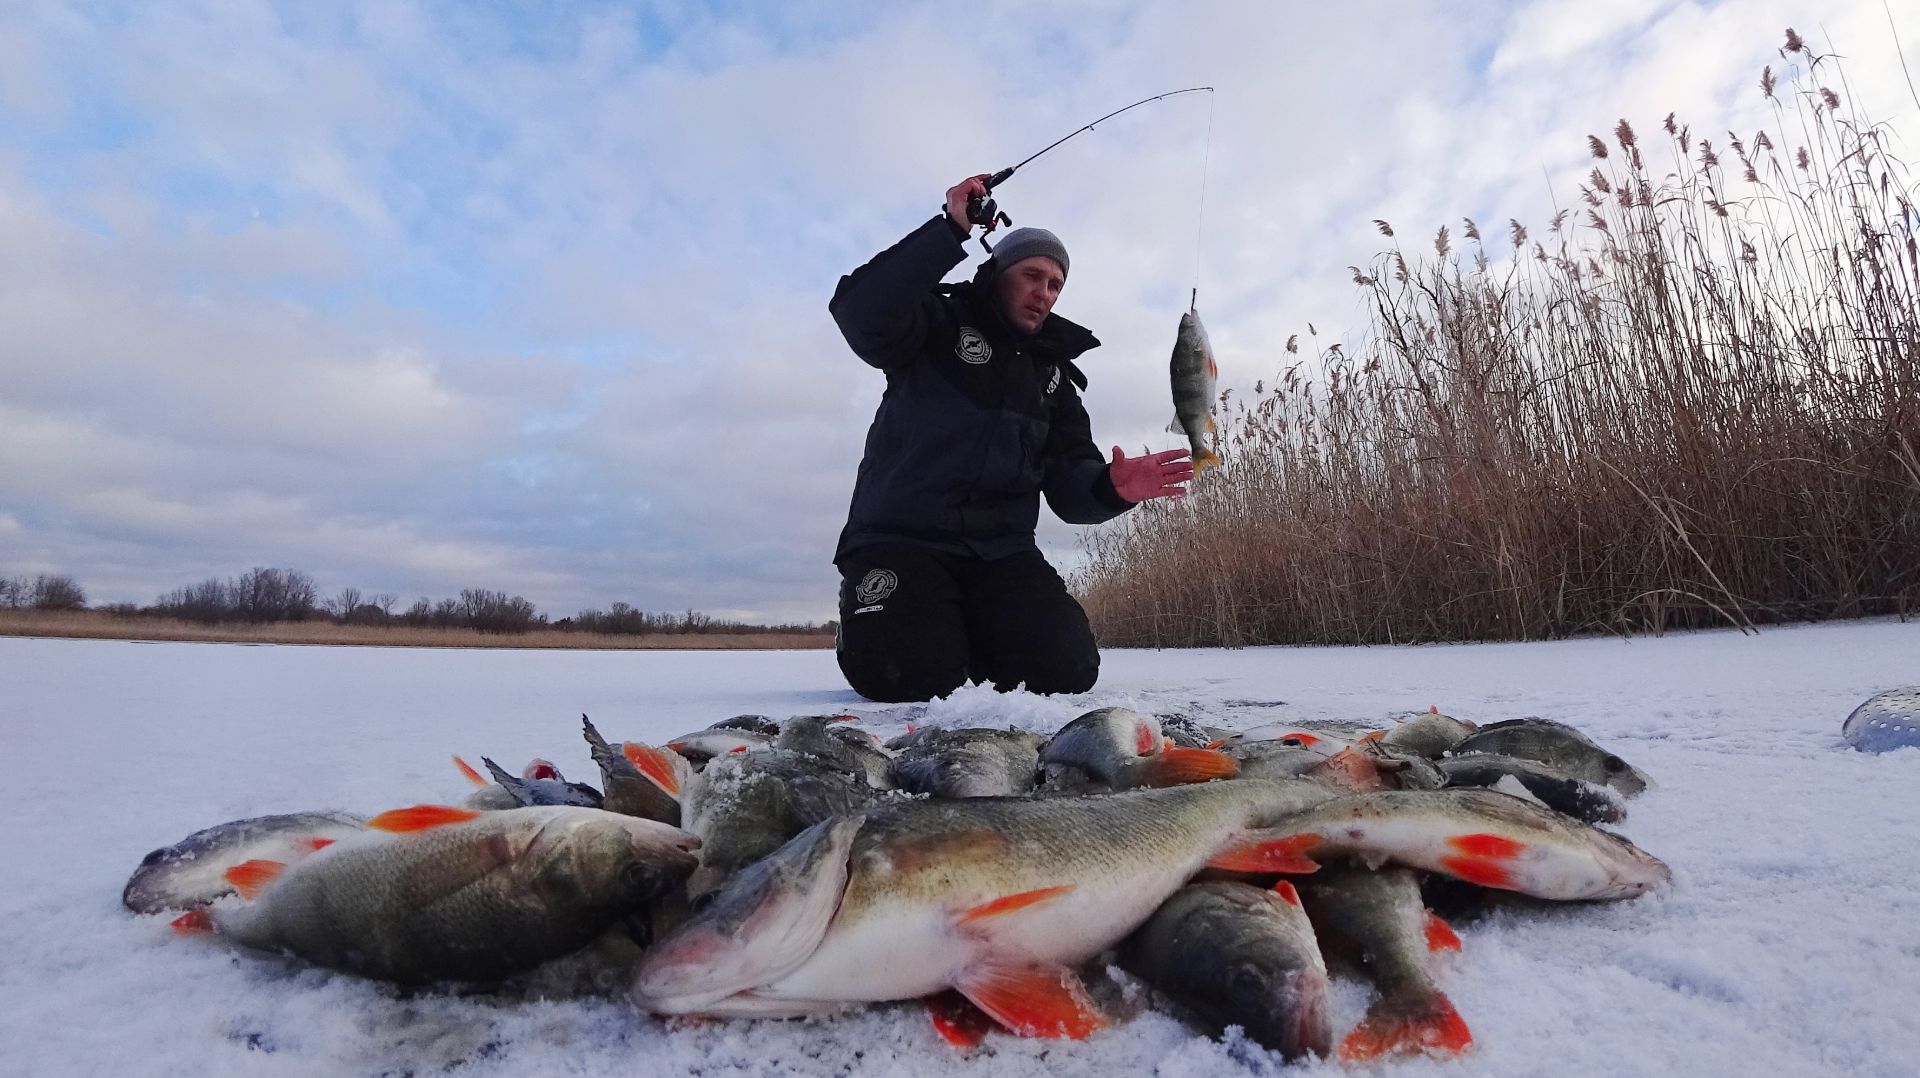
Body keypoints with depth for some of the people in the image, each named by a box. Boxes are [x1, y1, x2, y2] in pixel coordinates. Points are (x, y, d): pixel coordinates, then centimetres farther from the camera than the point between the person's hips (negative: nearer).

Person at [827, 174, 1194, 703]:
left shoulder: (1053, 376, 19)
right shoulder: (941, 325, 5)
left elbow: (1071, 485, 8)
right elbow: (861, 312, -18)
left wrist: (1111, 487, -15)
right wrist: (951, 232, -21)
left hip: (1002, 553, 5)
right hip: (901, 540, -4)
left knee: (1068, 669, -16)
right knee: (910, 677, -25)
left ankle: (970, 635, 15)